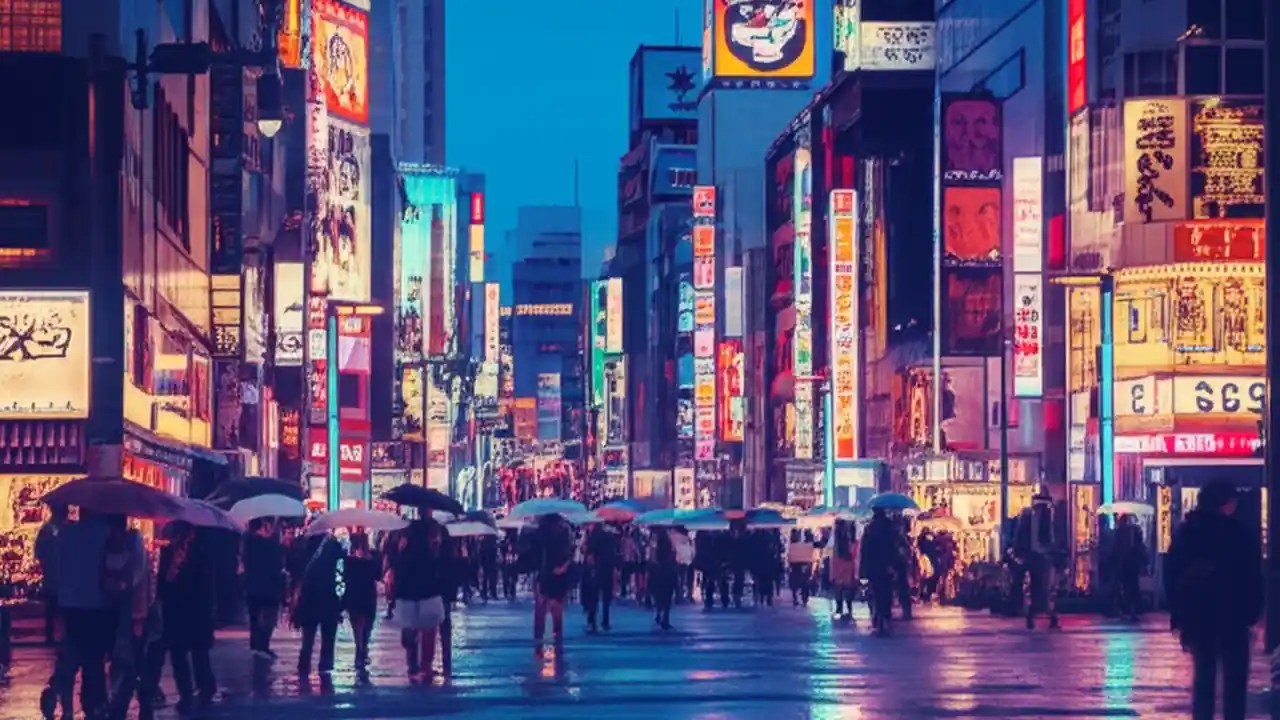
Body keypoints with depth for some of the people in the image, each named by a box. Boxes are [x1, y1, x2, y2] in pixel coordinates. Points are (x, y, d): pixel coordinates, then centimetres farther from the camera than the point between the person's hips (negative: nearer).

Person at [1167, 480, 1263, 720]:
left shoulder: (1186, 532, 6)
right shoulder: (1240, 534, -7)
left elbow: (1172, 574, 6)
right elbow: (1253, 577, -9)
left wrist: (1178, 614, 9)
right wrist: (1253, 612, -2)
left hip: (1195, 615, 4)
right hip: (1232, 617, -4)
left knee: (1203, 675, 10)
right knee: (1235, 678, 2)